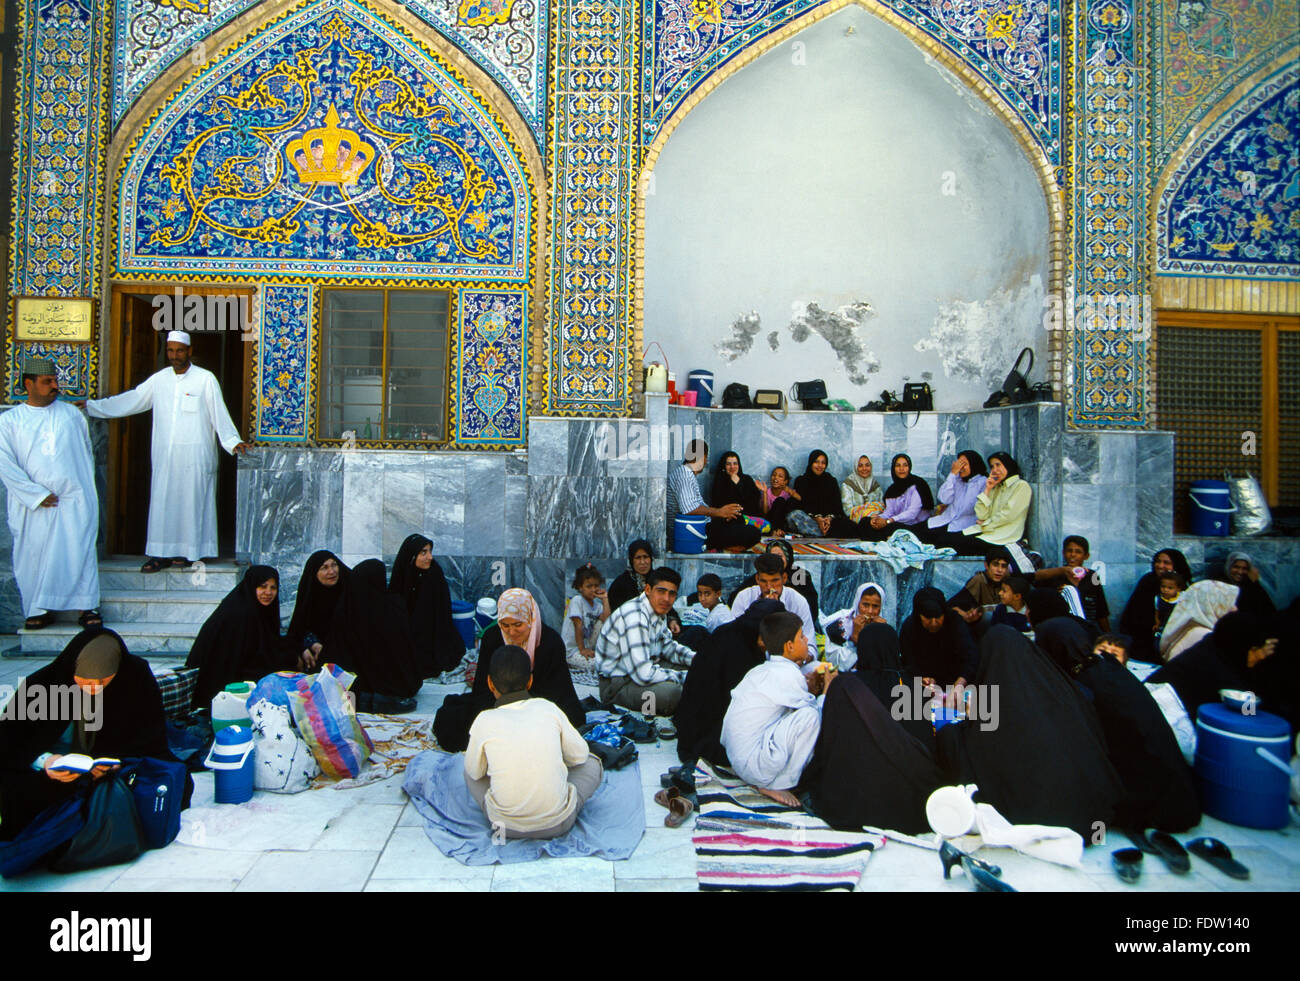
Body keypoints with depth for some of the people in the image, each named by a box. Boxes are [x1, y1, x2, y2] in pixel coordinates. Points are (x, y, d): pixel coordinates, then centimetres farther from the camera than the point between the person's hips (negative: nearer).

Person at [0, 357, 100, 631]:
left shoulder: (71, 414, 12)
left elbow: (87, 454, 19)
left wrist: (87, 489, 12)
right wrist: (37, 495, -10)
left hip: (74, 499, 0)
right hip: (33, 505, 0)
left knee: (79, 551, -6)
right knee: (34, 555, 2)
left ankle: (86, 606, -1)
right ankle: (41, 610, 12)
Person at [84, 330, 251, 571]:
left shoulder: (205, 379, -1)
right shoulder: (159, 379, 11)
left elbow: (219, 414, -2)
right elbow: (130, 400, 18)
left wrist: (233, 442, -10)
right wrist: (91, 405, 18)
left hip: (194, 455, -4)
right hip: (164, 455, 4)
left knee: (190, 501, -1)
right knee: (162, 502, 3)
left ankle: (187, 550, 7)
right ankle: (161, 553, 8)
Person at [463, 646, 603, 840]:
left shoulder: (485, 720, -7)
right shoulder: (547, 708, -4)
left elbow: (474, 772, 7)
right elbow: (579, 755, 7)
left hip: (507, 825, 0)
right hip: (558, 823, 0)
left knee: (469, 768, 24)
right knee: (592, 763, 24)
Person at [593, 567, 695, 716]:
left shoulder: (659, 611, 3)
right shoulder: (634, 618, -29)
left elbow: (668, 647, 19)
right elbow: (644, 675, -33)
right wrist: (683, 677, -21)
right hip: (616, 685, -10)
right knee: (669, 691, -33)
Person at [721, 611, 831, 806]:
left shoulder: (760, 670, 10)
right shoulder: (788, 674, -15)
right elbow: (816, 712, -8)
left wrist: (808, 688, 11)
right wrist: (826, 688, 8)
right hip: (753, 766, -9)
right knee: (810, 715, -17)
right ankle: (775, 785, -7)